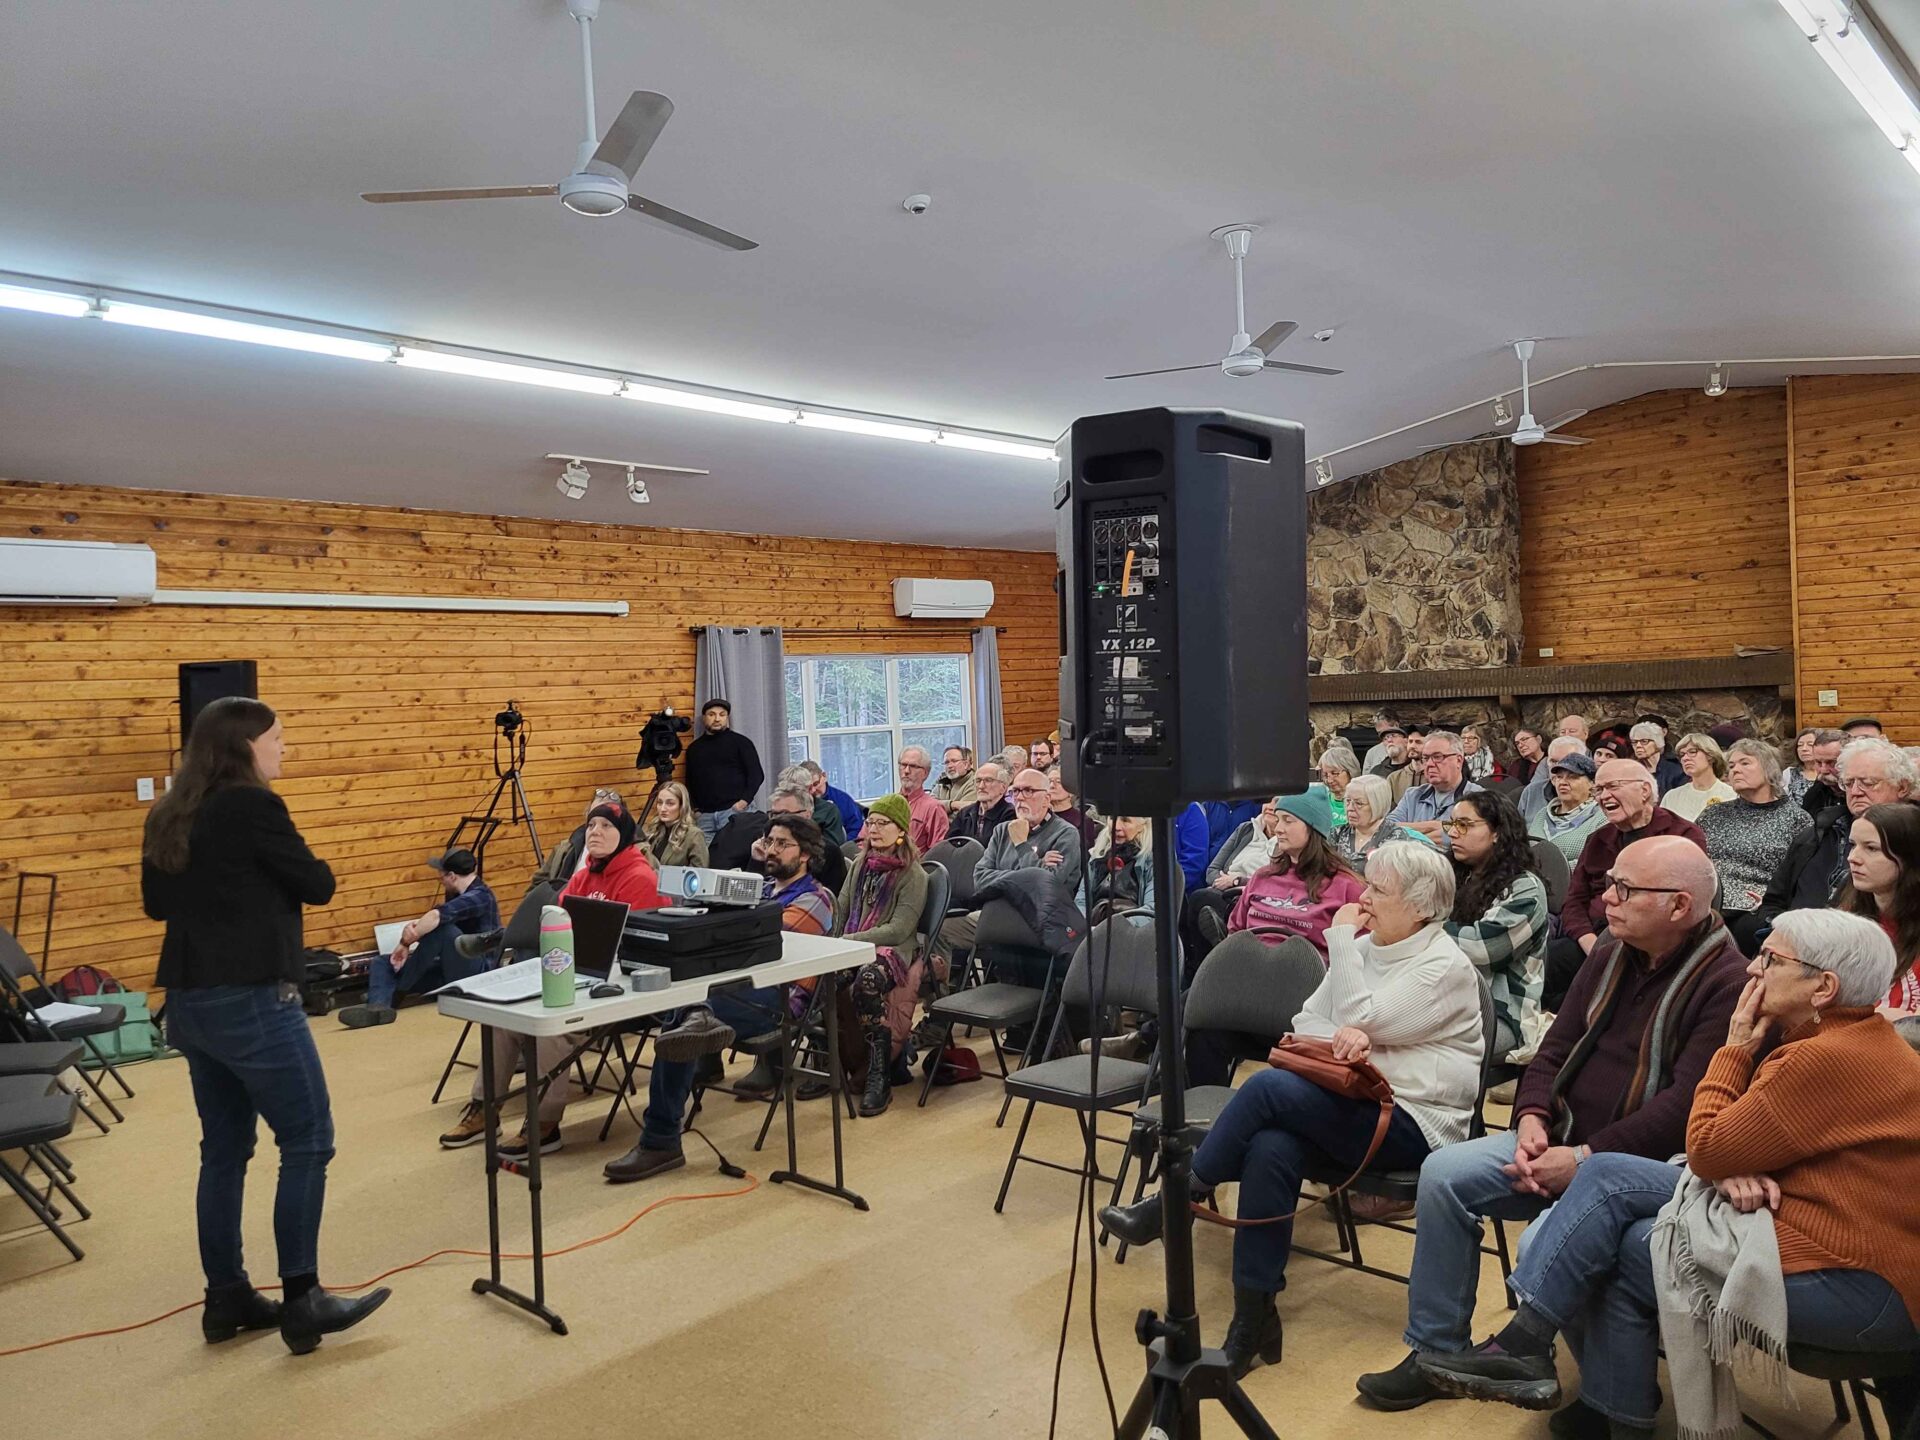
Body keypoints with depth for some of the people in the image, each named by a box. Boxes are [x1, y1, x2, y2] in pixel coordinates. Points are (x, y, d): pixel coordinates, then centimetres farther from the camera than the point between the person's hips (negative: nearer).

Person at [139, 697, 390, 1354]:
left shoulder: (166, 817, 9)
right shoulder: (253, 807, -15)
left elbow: (157, 903, 21)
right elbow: (317, 885, -9)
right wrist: (278, 874, 10)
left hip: (189, 1001, 9)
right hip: (251, 1001, -9)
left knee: (224, 1149, 15)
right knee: (308, 1142, 0)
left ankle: (227, 1297, 23)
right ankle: (301, 1300, 4)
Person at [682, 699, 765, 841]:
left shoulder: (740, 742, 5)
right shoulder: (694, 748, 18)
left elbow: (756, 775, 1)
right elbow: (690, 782, 21)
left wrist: (744, 801, -11)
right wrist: (695, 809, 7)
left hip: (735, 811, -3)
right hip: (704, 815, 4)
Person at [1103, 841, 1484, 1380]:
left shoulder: (1446, 966, -8)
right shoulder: (1363, 948, 14)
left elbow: (1360, 1019, -16)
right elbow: (1305, 1022, 10)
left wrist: (1341, 941, -7)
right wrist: (1344, 1036, -12)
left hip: (1413, 1124, -6)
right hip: (1351, 1108, 6)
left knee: (1269, 1087, -27)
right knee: (1271, 1148, -28)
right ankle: (1253, 1316, -21)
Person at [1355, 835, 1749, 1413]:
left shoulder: (1726, 982, -15)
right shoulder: (1612, 956, 11)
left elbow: (1687, 1103, -24)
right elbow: (1556, 1049, 12)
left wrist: (1586, 1159, -24)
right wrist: (1532, 1118, -8)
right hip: (1564, 1140, 8)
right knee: (1444, 1173, -7)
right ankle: (1435, 1352, 4)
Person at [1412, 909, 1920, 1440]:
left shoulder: (1831, 1058, -22)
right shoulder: (1852, 1038, 11)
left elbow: (1707, 1151, -16)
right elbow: (1736, 1139, 9)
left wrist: (1736, 1048, -7)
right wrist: (1739, 1168, -14)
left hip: (1850, 1284, -9)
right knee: (1608, 1174, -3)